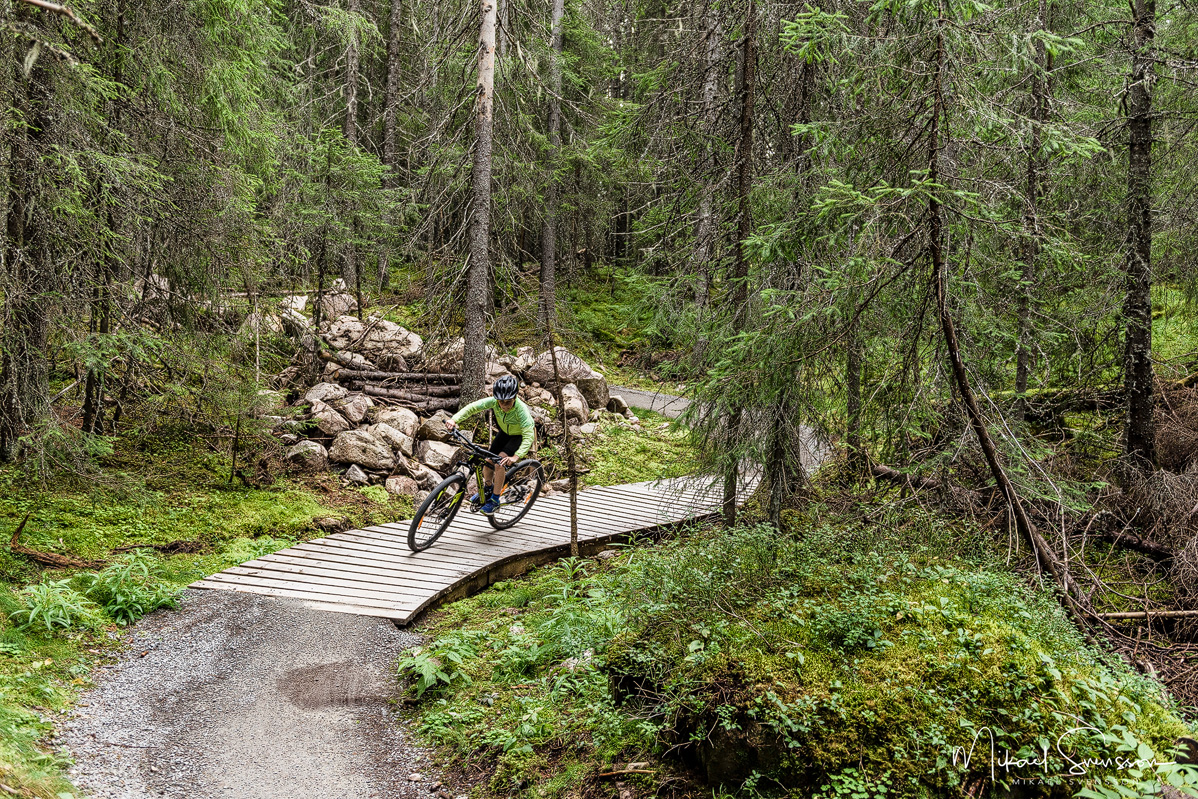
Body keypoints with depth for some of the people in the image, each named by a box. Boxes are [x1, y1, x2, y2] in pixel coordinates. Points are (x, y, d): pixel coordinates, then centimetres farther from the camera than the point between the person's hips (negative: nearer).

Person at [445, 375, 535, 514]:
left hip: (520, 436, -5)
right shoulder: (494, 401, -28)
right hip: (505, 432, 5)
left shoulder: (521, 410, -39)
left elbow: (529, 436, -45)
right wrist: (454, 420, -44)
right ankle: (488, 488, 28)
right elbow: (472, 407, -28)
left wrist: (516, 456, -57)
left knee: (501, 460, -24)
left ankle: (495, 500, -10)